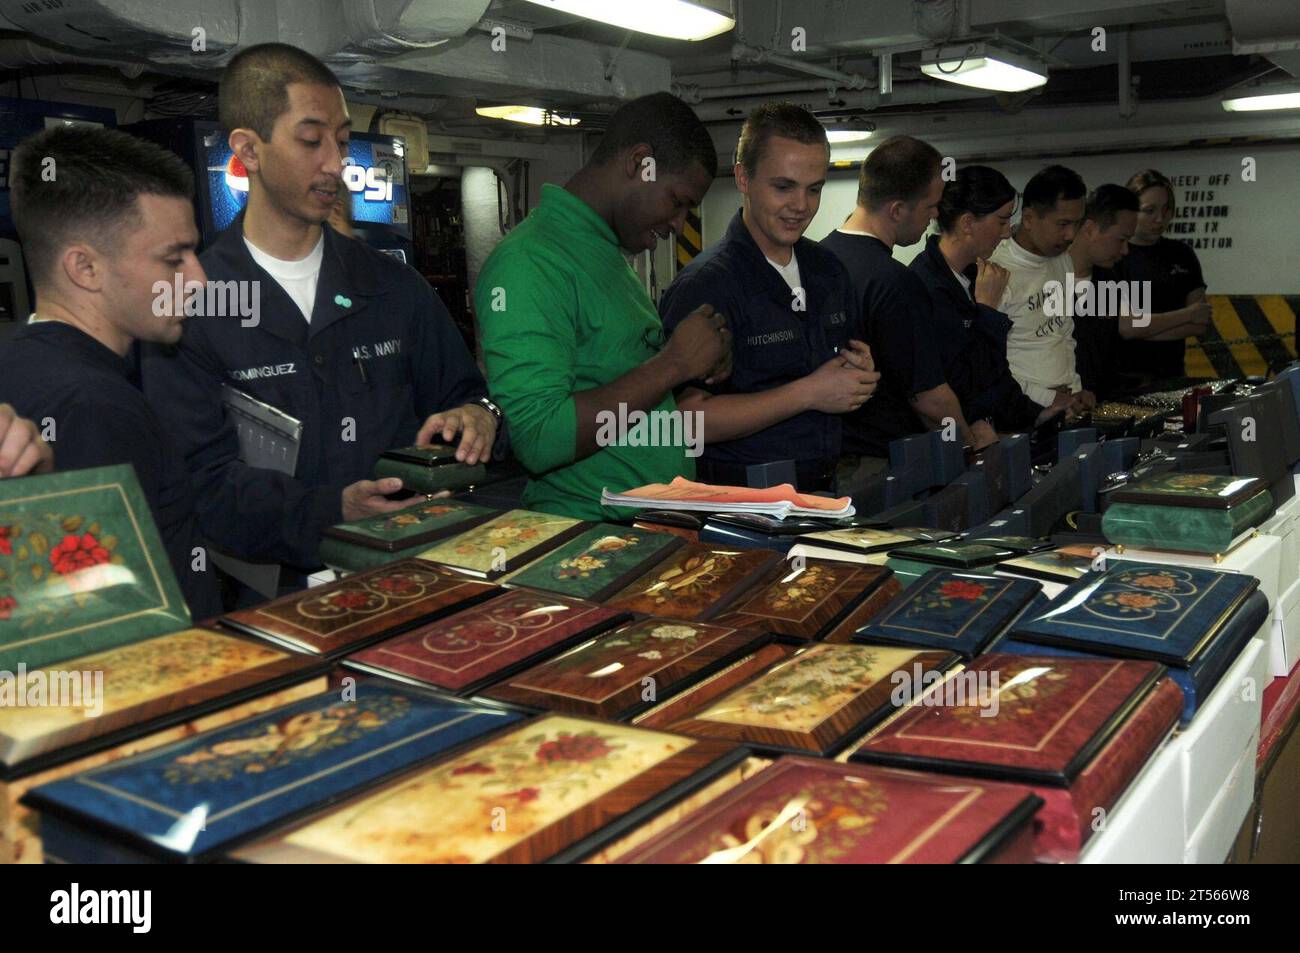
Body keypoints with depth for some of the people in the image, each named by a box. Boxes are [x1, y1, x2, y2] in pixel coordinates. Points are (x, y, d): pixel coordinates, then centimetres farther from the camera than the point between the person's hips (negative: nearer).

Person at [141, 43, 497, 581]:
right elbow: (202, 484, -8)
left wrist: (477, 415, 0)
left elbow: (462, 392, 25)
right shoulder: (188, 309, 1)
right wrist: (335, 511, -24)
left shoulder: (396, 287, 16)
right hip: (278, 589, -3)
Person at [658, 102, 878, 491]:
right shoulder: (705, 284, -13)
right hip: (741, 499, -7)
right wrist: (808, 393, -17)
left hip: (824, 489, 7)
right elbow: (686, 419, -20)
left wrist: (862, 372, 1)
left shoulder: (828, 270, 14)